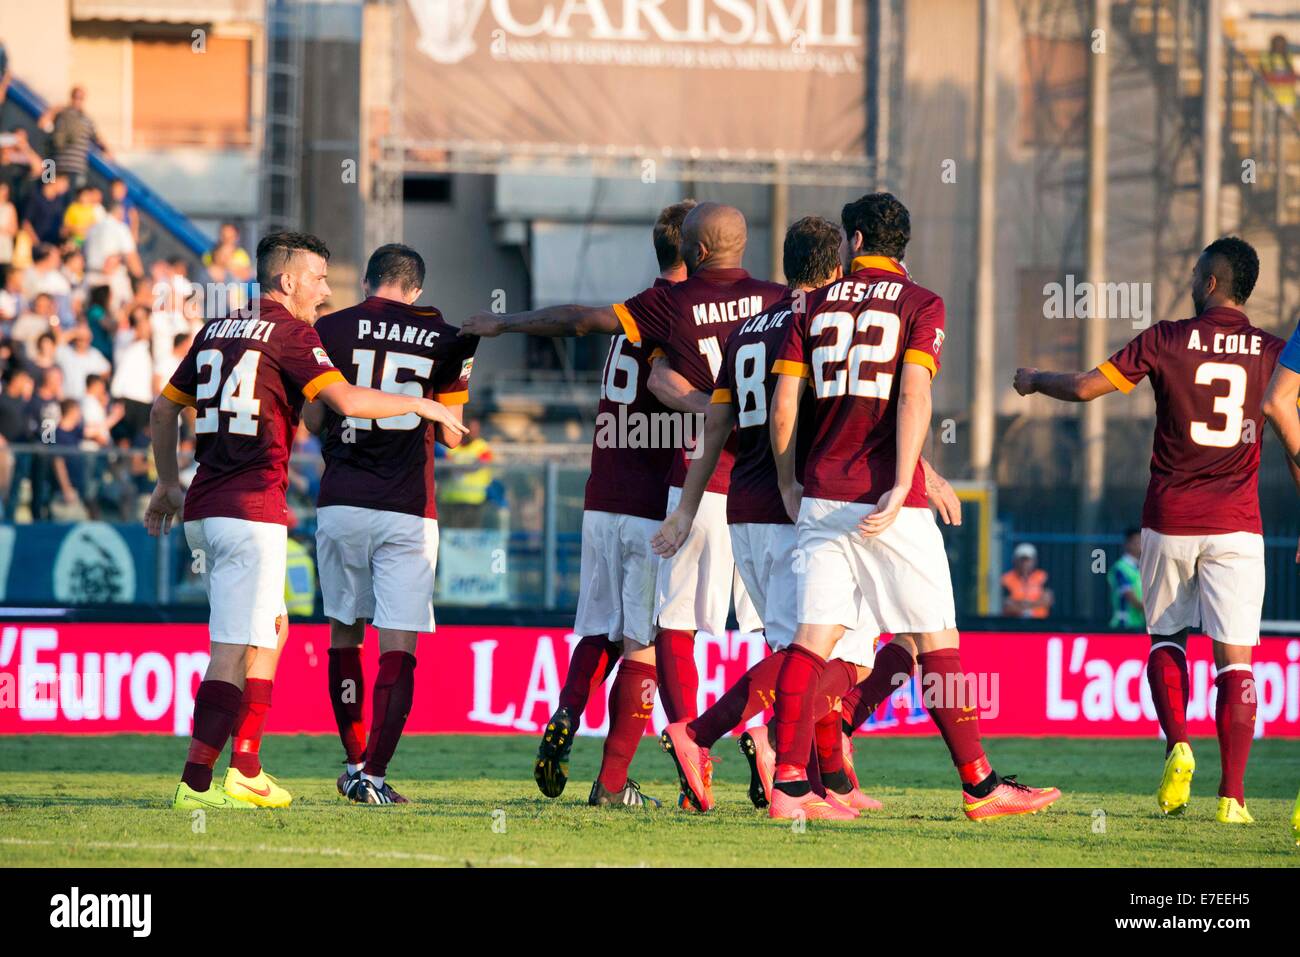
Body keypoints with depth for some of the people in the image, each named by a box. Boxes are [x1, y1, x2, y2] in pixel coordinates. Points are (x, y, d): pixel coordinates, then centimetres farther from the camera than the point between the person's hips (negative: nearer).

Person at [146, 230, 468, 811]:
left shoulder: (214, 332, 16)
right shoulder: (290, 335, -6)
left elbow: (164, 410, 22)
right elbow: (347, 400, -17)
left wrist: (168, 482, 32)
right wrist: (421, 404, -4)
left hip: (203, 509, 9)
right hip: (253, 510, -9)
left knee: (272, 629, 19)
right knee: (235, 648, -9)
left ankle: (245, 770, 16)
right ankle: (196, 783, -14)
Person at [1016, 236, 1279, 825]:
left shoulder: (1167, 341, -4)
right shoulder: (1272, 353, 1)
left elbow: (1084, 387, -3)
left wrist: (1033, 380, 17)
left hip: (1169, 521, 0)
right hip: (1236, 526, 0)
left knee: (1166, 639, 19)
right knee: (1234, 657, -2)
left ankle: (1177, 746, -3)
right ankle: (1233, 794, -10)